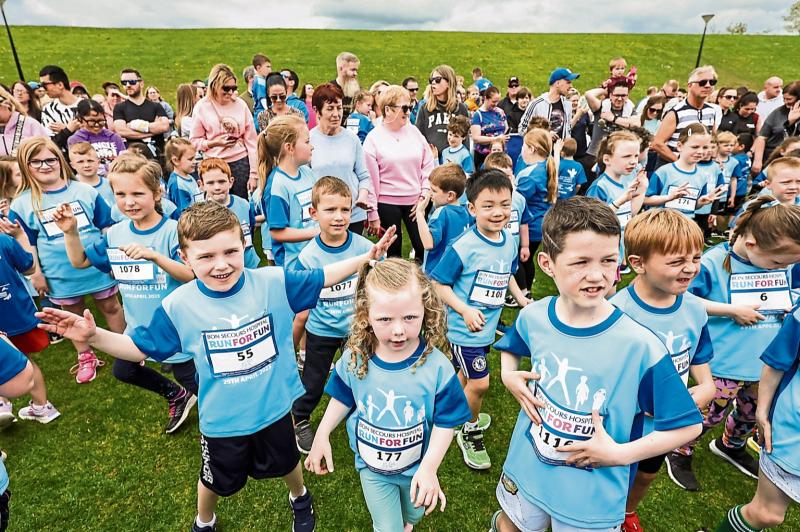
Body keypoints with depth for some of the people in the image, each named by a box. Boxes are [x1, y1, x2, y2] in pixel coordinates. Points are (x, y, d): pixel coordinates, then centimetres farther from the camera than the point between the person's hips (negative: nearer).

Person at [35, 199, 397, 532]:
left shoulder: (274, 282, -20)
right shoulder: (178, 306, -18)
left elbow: (322, 278, -8)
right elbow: (141, 348, -4)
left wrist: (366, 258, -15)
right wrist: (93, 335, -19)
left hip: (274, 409, 1)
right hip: (221, 421, 0)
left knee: (286, 463, 28)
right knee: (218, 480, 26)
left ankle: (300, 498, 63)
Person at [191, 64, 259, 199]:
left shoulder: (240, 105, 2)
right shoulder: (202, 107, 1)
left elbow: (251, 141, 1)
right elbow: (194, 141, 5)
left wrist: (253, 174, -2)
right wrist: (214, 143, -15)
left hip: (241, 162, 0)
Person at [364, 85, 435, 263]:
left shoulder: (414, 131, 5)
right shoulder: (373, 138, -4)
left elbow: (428, 165, 8)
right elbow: (371, 179, -4)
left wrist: (424, 195, 0)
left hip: (415, 201, 3)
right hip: (387, 203, -3)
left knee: (424, 247, 2)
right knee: (392, 250, 8)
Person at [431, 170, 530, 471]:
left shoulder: (509, 241, -2)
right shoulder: (462, 248, -23)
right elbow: (438, 284, -17)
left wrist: (520, 297, 2)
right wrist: (464, 310, -27)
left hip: (488, 326, 7)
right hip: (464, 328, -6)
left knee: (467, 375, 24)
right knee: (480, 383, -1)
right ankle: (469, 432, 26)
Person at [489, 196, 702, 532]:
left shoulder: (640, 346, -26)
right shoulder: (533, 317, -15)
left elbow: (687, 426, -15)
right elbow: (509, 349, 9)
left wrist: (620, 454, -20)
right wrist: (509, 377, -9)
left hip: (595, 499, -3)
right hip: (525, 471, 3)